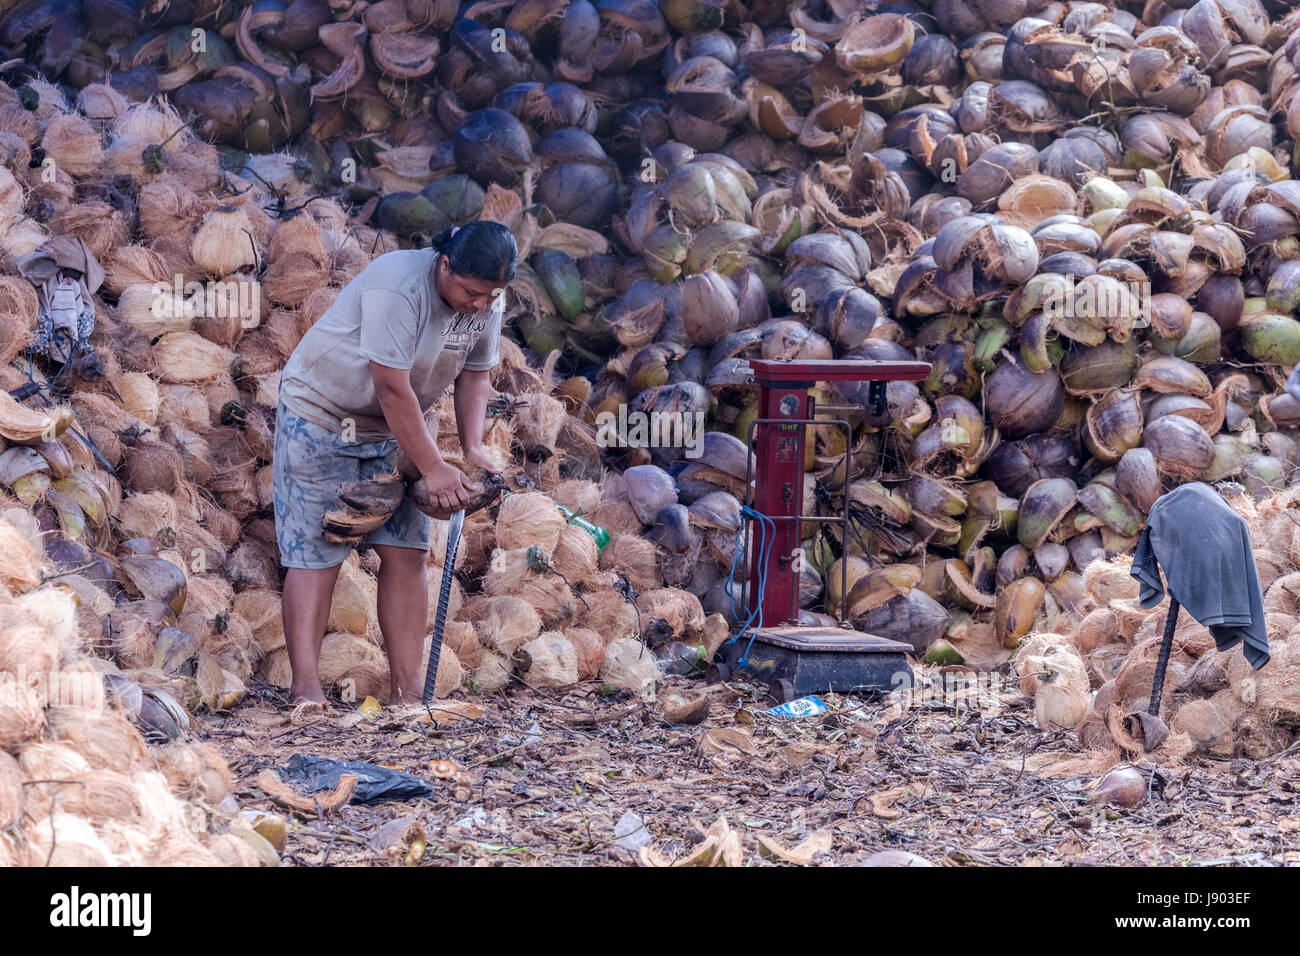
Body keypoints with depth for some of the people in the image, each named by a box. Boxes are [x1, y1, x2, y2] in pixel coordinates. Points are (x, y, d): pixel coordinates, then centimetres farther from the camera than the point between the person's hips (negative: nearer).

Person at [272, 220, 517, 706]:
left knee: (405, 551, -3)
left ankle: (407, 689, -1)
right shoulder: (397, 286, -31)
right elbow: (393, 390, -30)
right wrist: (433, 470, -28)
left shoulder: (487, 302, -7)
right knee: (315, 553, -9)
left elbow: (474, 375, 5)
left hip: (391, 431, 7)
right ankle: (305, 686, -10)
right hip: (320, 415, -6)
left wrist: (472, 447, -10)